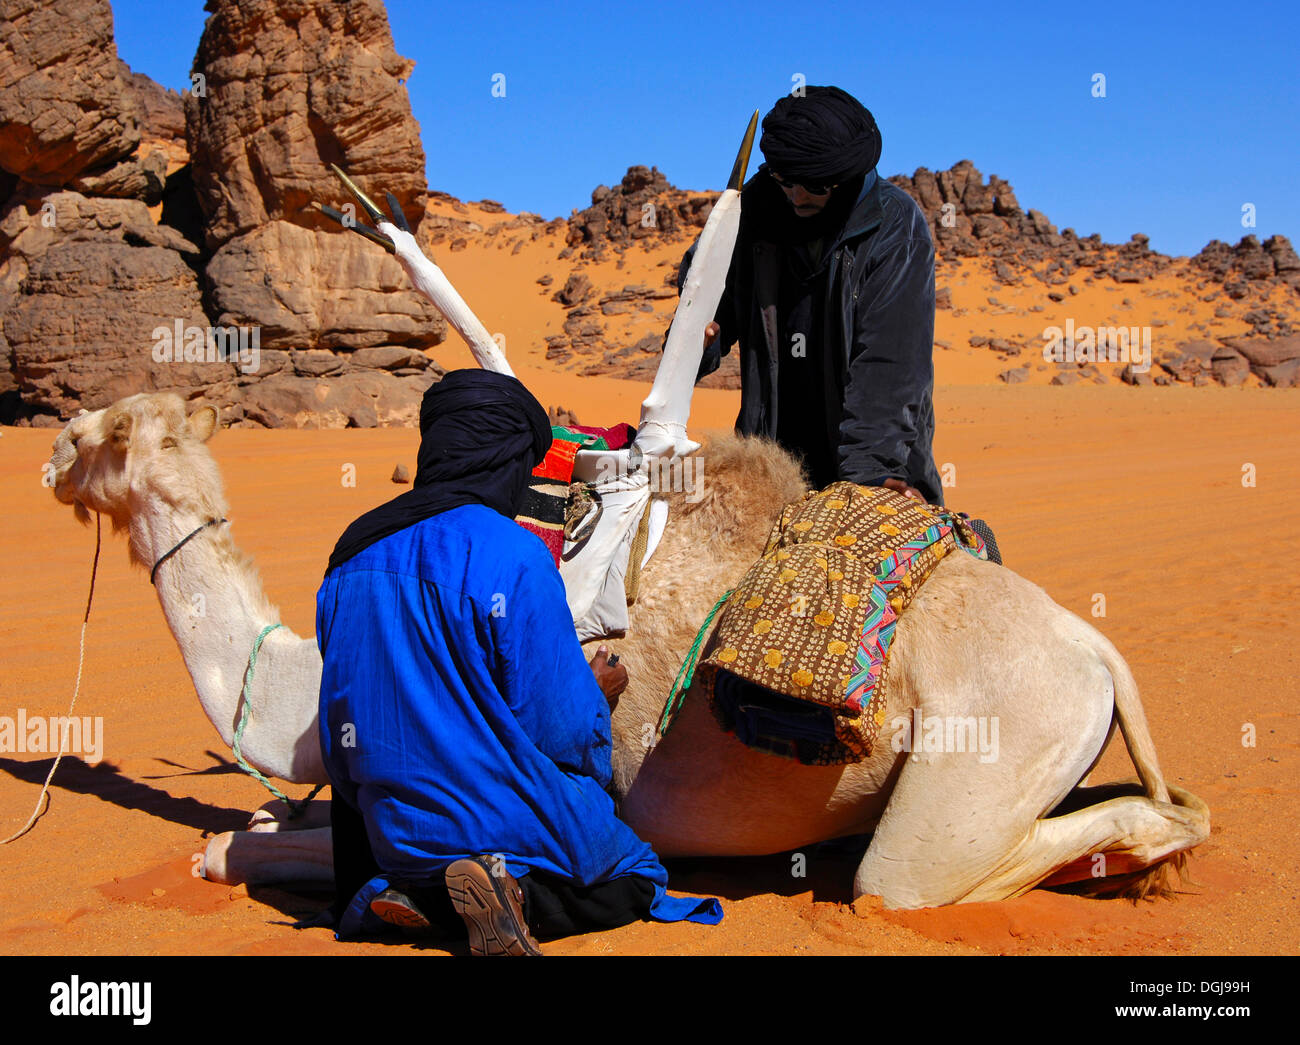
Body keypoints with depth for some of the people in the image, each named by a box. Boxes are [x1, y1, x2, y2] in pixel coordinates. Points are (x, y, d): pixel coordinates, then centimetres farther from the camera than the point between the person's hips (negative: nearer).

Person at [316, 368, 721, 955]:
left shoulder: (354, 552, 1)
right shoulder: (514, 555, -20)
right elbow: (560, 725, -16)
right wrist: (596, 691, 8)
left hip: (394, 834, 6)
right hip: (512, 829, -6)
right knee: (638, 878, 18)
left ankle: (420, 895, 2)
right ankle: (516, 894, -10)